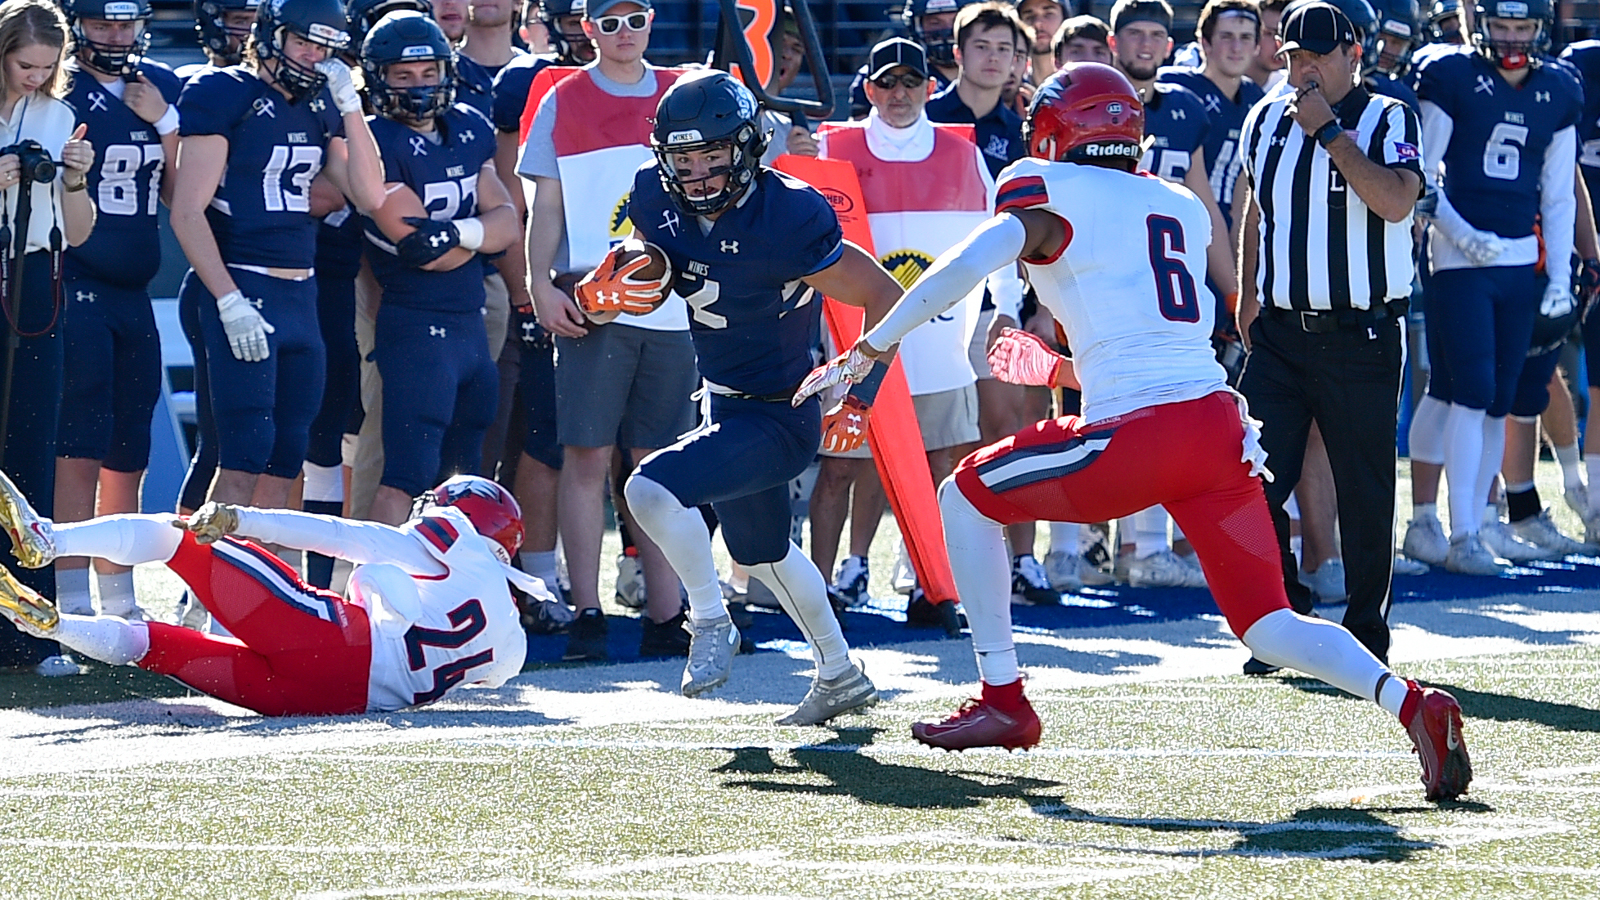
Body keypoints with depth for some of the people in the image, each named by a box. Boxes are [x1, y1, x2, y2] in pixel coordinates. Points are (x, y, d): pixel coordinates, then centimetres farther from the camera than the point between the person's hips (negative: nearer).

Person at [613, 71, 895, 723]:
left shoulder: (787, 221, -28)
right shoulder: (657, 200, -9)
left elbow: (886, 298, -19)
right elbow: (646, 272, 10)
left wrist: (860, 399, -22)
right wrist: (606, 291, -13)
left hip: (778, 419, -9)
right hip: (726, 407, 9)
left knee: (650, 490, -25)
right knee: (762, 555, 26)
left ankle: (710, 623, -2)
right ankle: (841, 677, 46)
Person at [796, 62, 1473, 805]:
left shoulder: (1052, 193, 5)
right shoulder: (1183, 207, 24)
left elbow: (971, 263, -11)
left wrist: (868, 350, -5)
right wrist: (1061, 367, 46)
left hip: (1135, 434, -6)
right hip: (1221, 425, 6)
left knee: (965, 498, 17)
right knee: (1268, 625, 9)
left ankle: (1002, 700, 16)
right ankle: (1407, 700, -16)